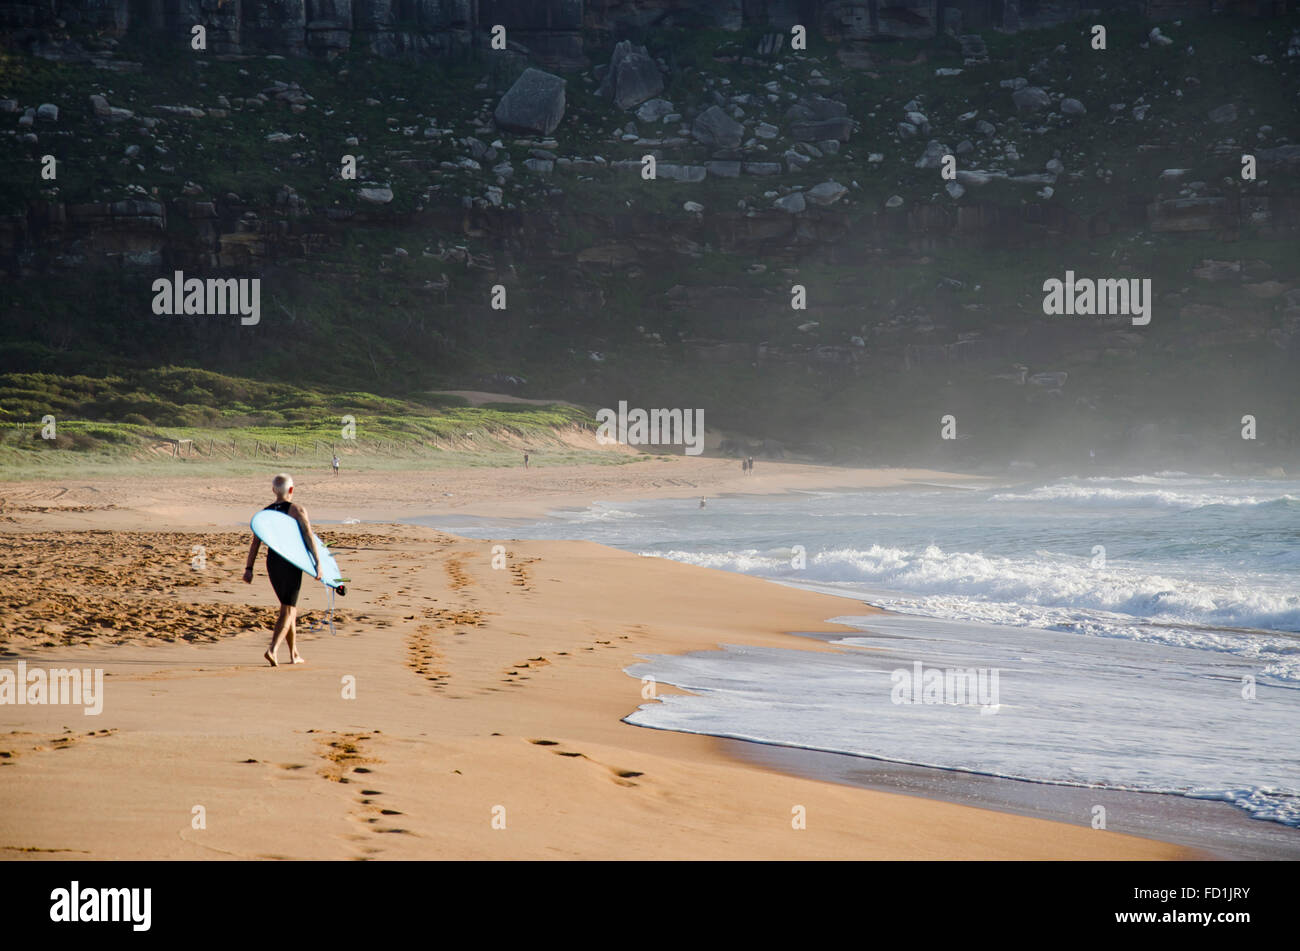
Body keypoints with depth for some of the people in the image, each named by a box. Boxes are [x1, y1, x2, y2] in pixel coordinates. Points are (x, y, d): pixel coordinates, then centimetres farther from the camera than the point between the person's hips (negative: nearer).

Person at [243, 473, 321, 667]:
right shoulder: (297, 510, -4)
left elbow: (255, 542, 3)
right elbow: (309, 536, -12)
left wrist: (249, 568, 2)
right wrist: (318, 563, -13)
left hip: (272, 563, 5)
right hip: (291, 563, -5)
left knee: (290, 607, 18)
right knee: (288, 610, -5)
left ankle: (294, 653, 22)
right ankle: (273, 649, -25)